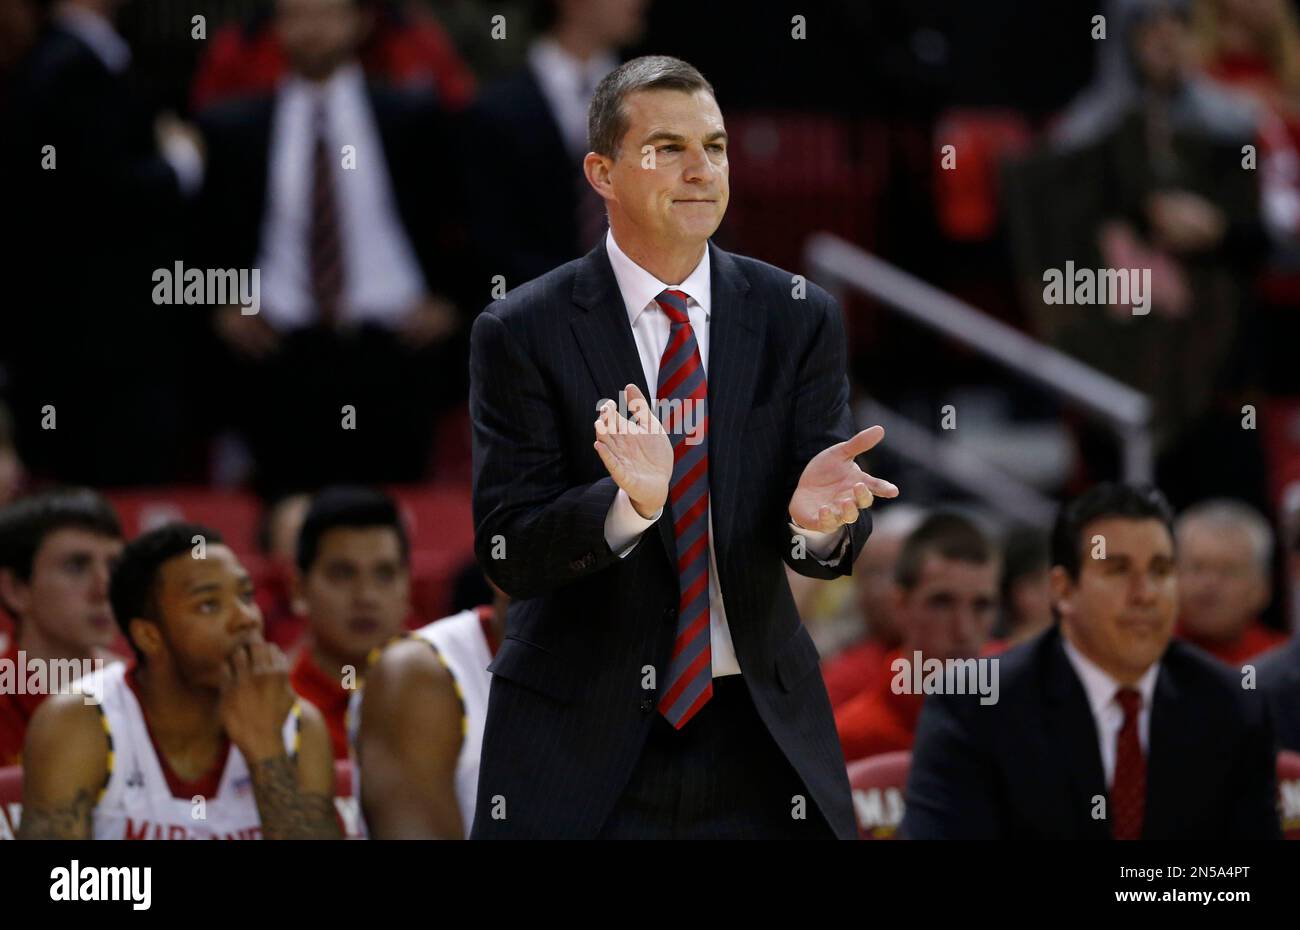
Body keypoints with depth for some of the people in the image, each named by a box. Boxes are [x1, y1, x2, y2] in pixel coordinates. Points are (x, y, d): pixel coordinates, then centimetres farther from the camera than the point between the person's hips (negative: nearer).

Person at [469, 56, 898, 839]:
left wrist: (818, 516, -25)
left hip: (759, 735, 2)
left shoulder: (800, 319, 3)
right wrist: (629, 503, -28)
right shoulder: (523, 333, -5)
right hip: (580, 737, -2)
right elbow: (508, 553, -10)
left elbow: (841, 539, -2)